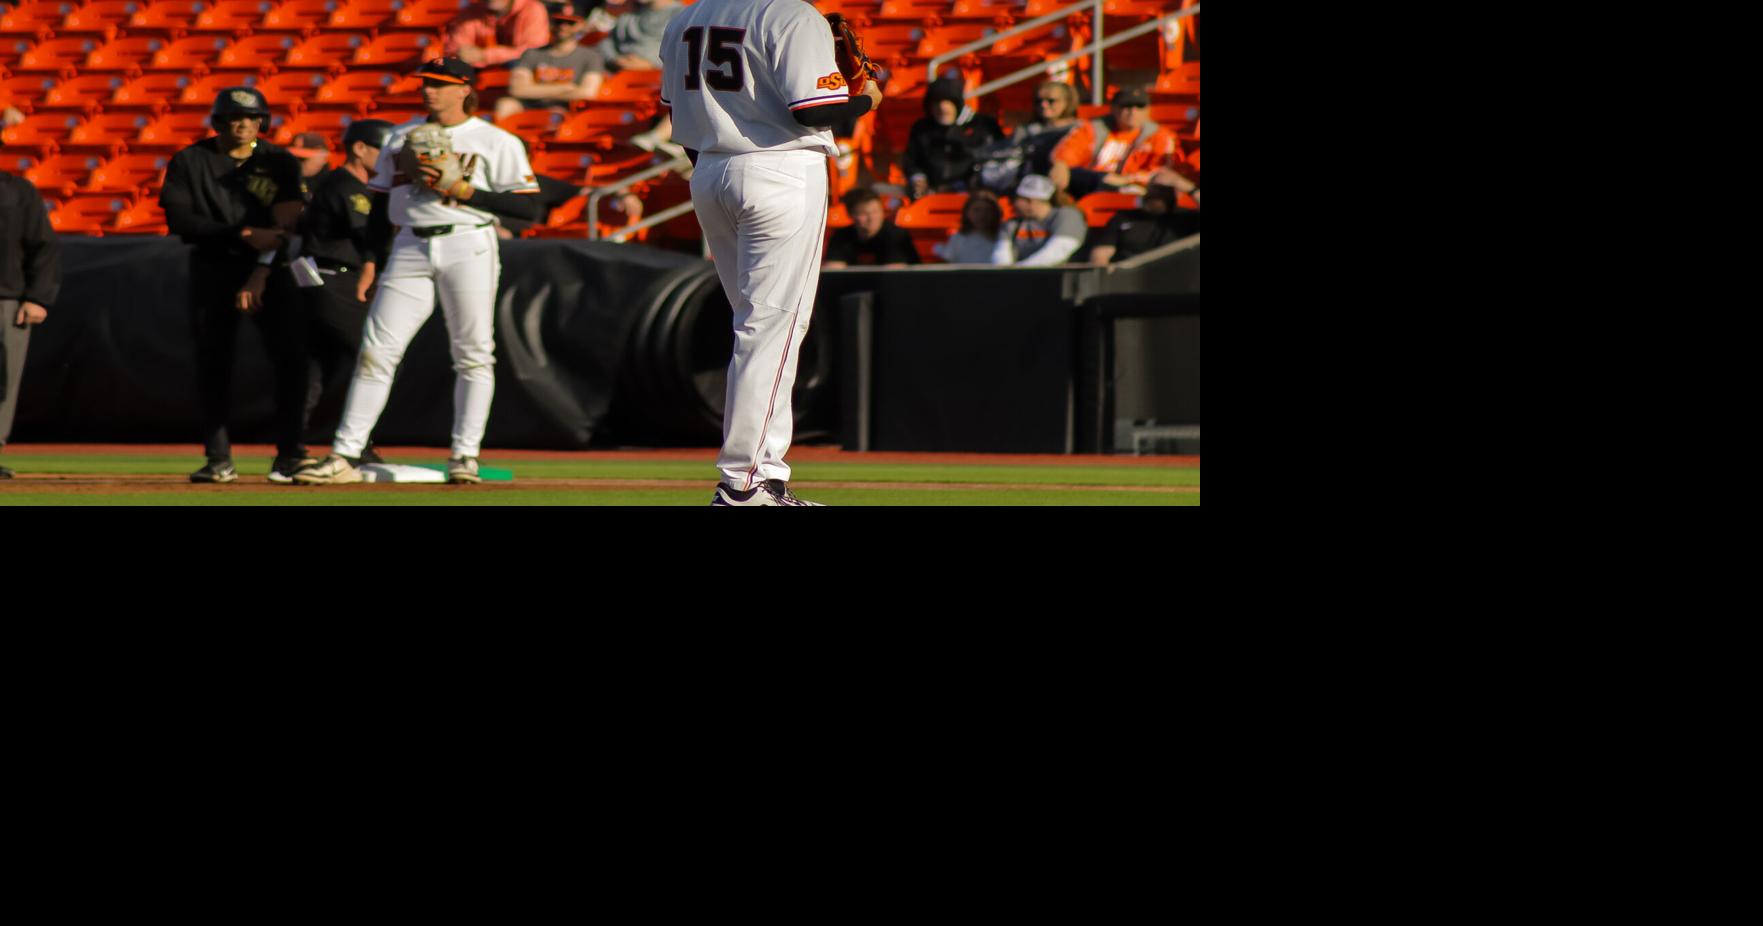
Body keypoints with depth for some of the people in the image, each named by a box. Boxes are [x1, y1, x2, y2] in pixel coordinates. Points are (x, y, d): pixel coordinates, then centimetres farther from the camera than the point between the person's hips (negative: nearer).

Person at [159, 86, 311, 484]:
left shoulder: (279, 163, 3)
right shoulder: (189, 162, 0)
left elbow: (284, 222, -5)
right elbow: (179, 220, -10)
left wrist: (261, 272, -18)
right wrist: (244, 236, -17)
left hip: (269, 268, 0)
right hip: (213, 269, 0)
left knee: (290, 356, -11)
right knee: (213, 363, -1)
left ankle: (290, 454, -9)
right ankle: (218, 459, 4)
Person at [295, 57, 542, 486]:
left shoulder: (496, 142, 1)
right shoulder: (402, 137, 16)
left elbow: (529, 208, -6)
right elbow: (380, 201, 18)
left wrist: (465, 192, -13)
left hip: (467, 248, -3)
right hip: (410, 249, 3)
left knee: (473, 354, -3)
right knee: (376, 351, -4)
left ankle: (465, 455, 5)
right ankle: (345, 455, -5)